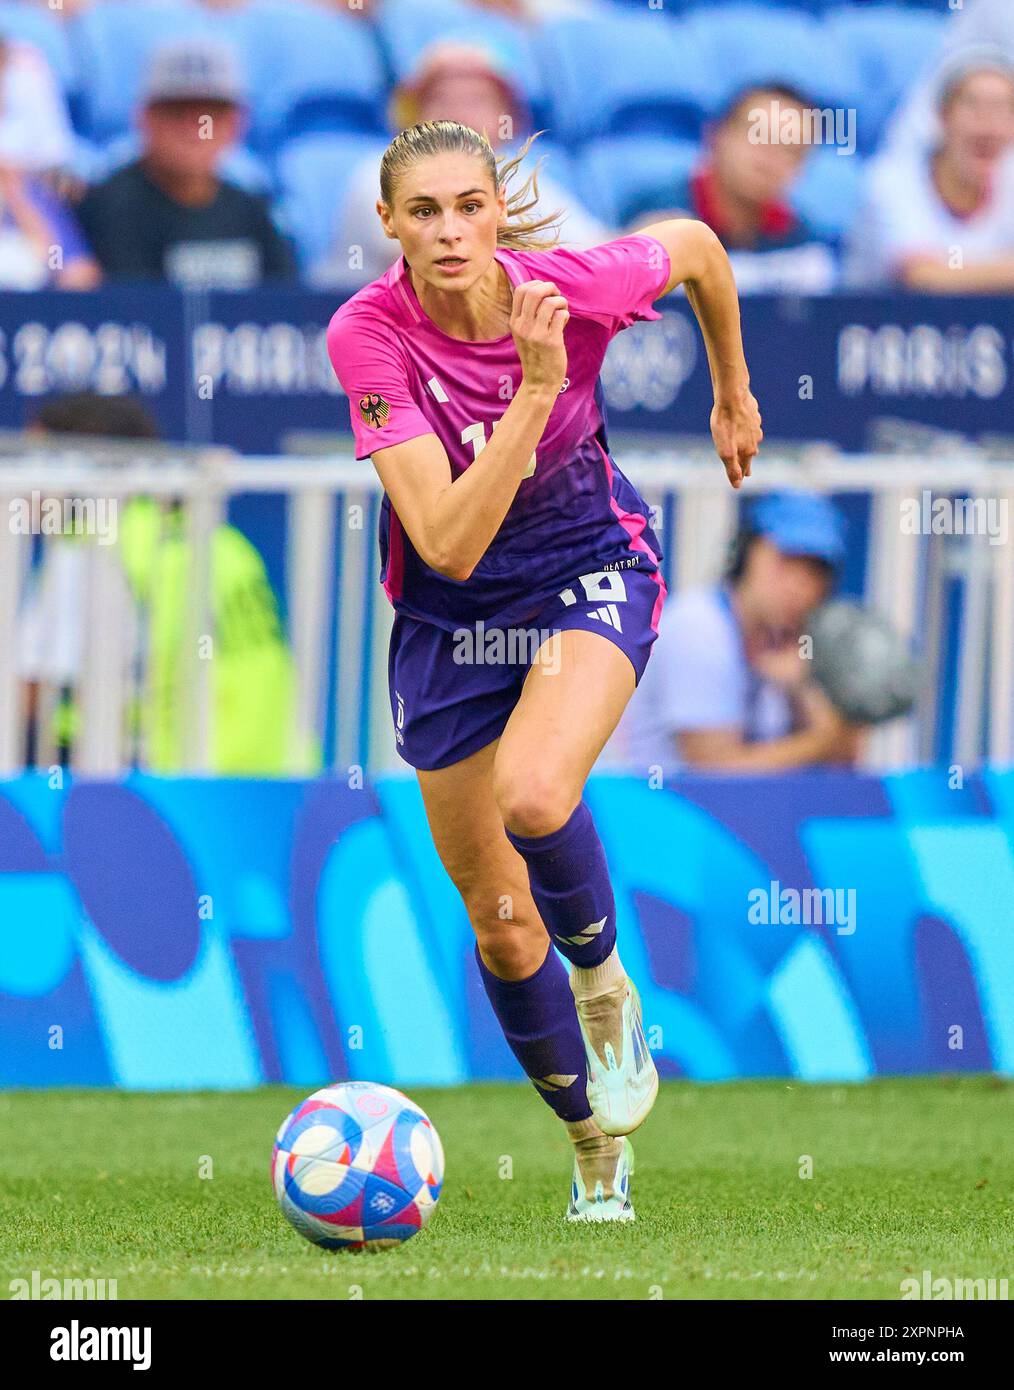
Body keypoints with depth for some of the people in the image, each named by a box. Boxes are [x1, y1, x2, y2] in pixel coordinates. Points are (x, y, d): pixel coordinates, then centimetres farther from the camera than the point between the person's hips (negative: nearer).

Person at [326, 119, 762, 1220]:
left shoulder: (576, 285, -23)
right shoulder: (368, 334, -25)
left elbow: (696, 245, 2)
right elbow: (446, 542, -33)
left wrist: (733, 395, 15)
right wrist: (534, 391, -41)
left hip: (591, 570, -1)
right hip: (450, 615, 1)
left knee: (535, 796, -33)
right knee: (499, 925, 7)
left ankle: (603, 977, -1)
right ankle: (597, 1151, 31)